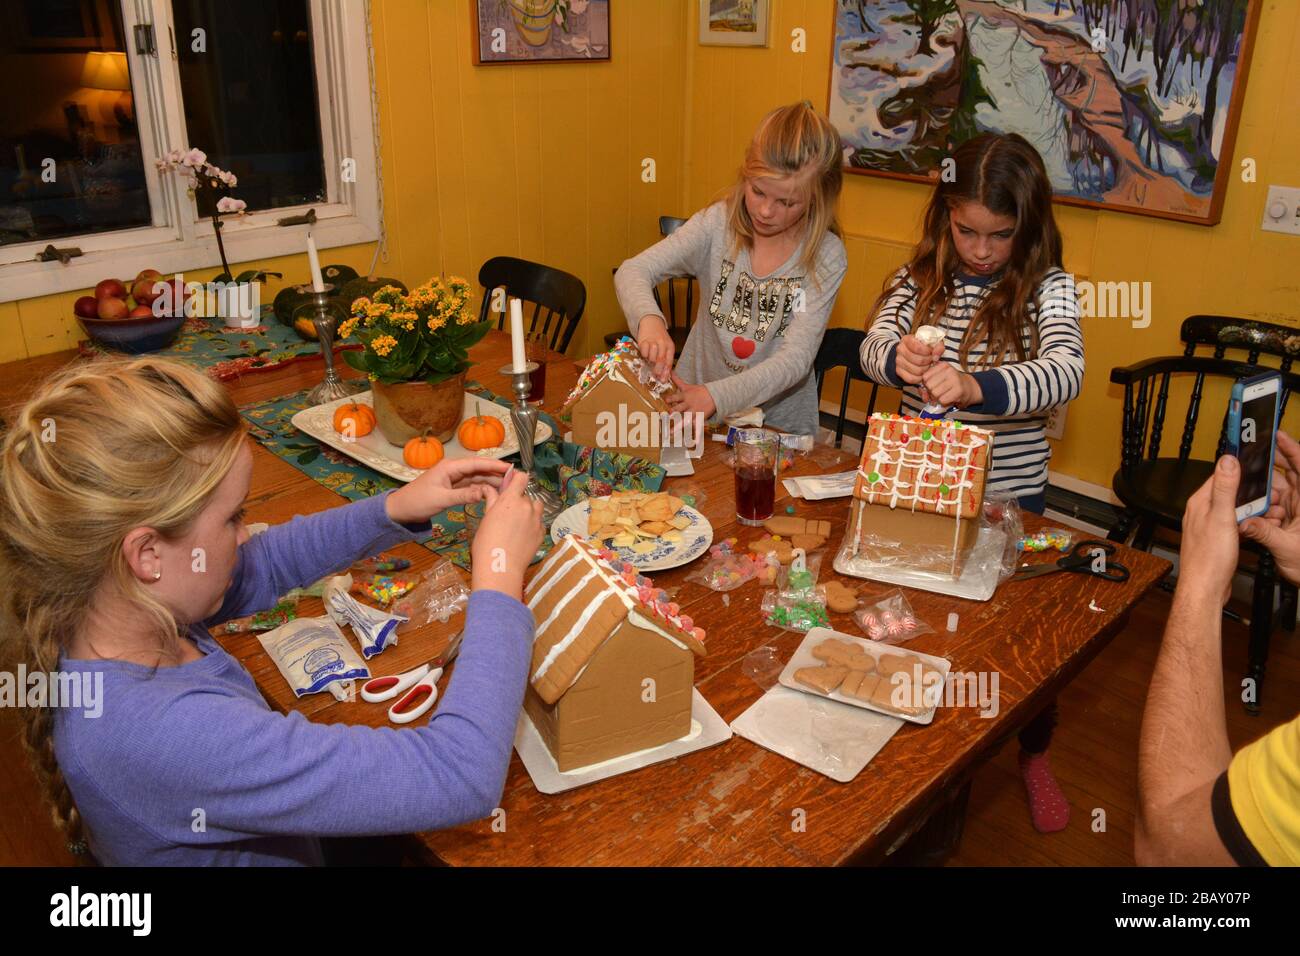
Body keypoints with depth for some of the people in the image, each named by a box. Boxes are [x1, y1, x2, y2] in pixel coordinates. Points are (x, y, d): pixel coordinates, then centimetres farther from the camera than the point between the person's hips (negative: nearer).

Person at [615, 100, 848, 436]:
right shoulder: (719, 224, -5)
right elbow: (632, 272, -10)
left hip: (779, 424, -1)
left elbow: (795, 359, -16)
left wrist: (717, 396, -32)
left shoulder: (826, 256, -8)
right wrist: (648, 319, -34)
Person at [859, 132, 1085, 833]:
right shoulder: (921, 277, -3)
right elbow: (872, 347, -13)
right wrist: (896, 357, -38)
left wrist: (976, 387, -45)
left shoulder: (1047, 288, -11)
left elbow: (1065, 373, -27)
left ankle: (1033, 755, 40)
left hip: (1008, 496, -2)